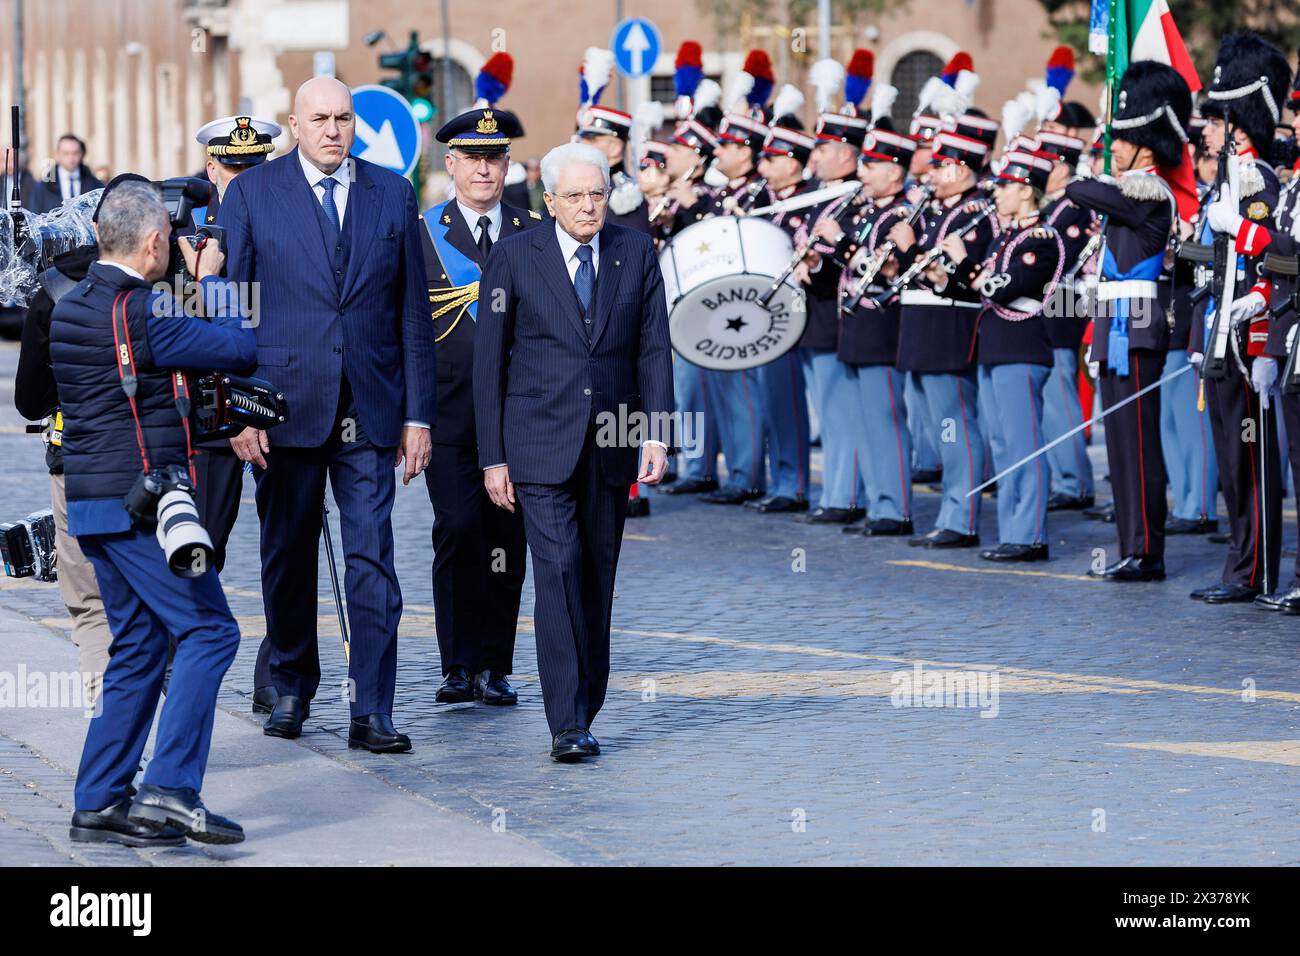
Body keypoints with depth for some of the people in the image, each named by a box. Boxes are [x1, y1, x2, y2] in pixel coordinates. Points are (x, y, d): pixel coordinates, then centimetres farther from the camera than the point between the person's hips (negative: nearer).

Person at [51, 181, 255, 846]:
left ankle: (100, 804, 12)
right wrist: (211, 281, 1)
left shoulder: (72, 307, 12)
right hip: (138, 500, -9)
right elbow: (239, 348, -13)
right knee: (207, 630, -7)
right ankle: (169, 790, -15)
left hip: (93, 502, 9)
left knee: (138, 647, 13)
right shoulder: (140, 312, -17)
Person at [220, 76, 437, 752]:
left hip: (370, 410, 1)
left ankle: (371, 713, -4)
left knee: (373, 561, -5)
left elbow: (413, 311, 7)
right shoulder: (252, 195, 2)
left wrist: (418, 415, 3)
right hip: (286, 405, -1)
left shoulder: (391, 194, 7)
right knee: (288, 556, 10)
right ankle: (290, 689, 28)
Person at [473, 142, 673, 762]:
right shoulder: (515, 258, -1)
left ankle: (586, 706, 19)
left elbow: (653, 349, 5)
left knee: (598, 578, 8)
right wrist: (492, 456, -3)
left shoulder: (636, 254, 6)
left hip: (611, 447, 3)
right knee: (558, 571, -14)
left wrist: (656, 432, -7)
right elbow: (489, 360, 1)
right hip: (541, 445, -3)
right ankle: (567, 724, -16)